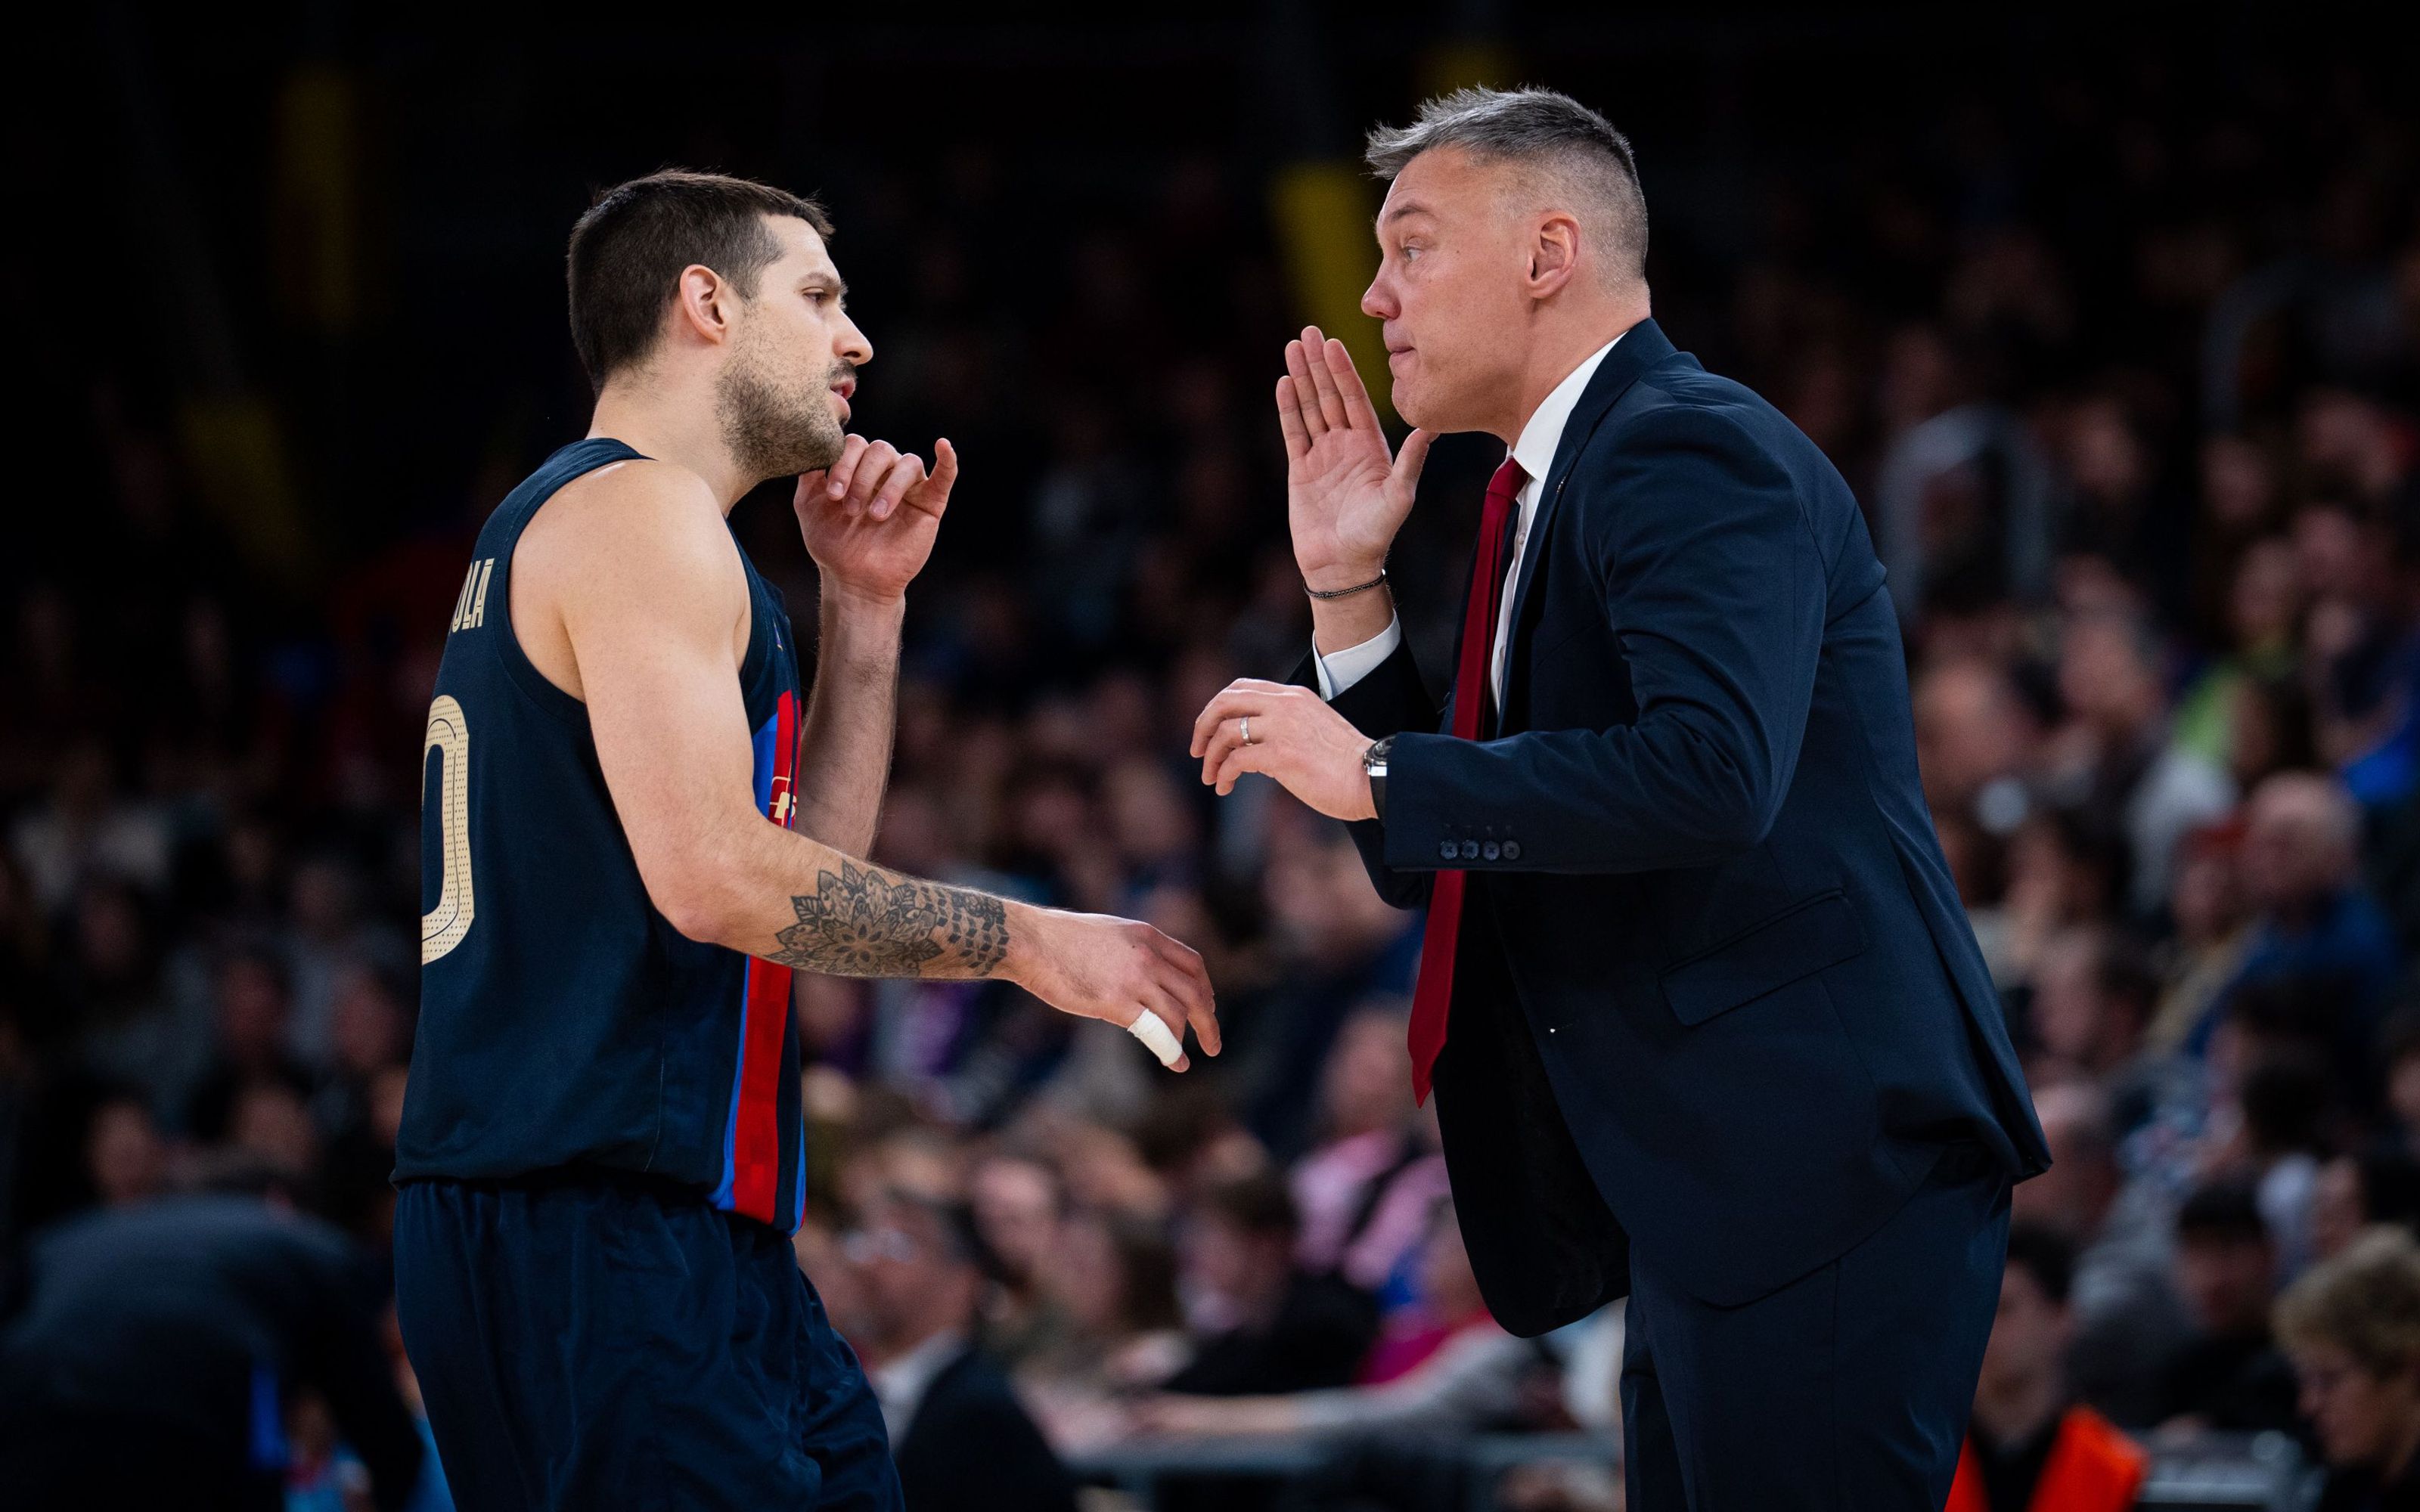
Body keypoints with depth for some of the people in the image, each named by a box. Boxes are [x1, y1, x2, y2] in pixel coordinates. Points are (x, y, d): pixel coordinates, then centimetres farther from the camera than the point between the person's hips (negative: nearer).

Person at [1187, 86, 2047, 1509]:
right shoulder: (1554, 494, 19)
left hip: (1828, 1160, -10)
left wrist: (1373, 772, -20)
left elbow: (1711, 770, -28)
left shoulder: (1693, 455, -11)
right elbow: (1432, 856, 21)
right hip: (1705, 1184, 10)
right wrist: (1351, 588, 11)